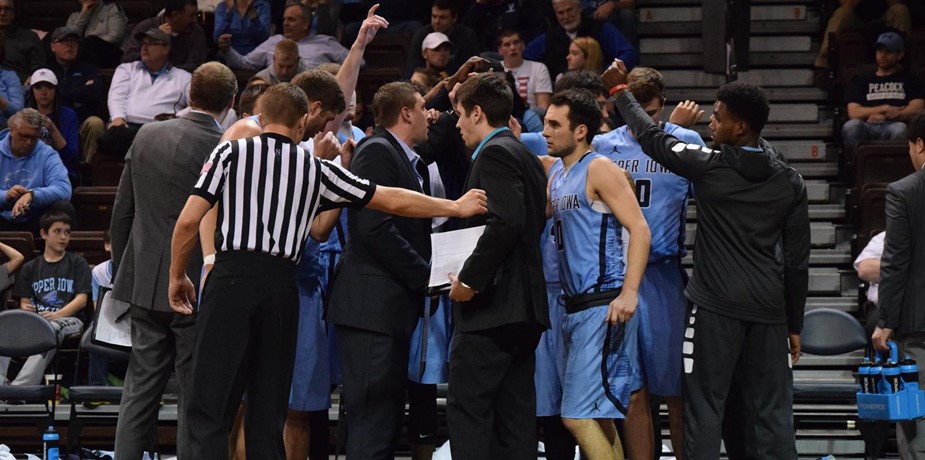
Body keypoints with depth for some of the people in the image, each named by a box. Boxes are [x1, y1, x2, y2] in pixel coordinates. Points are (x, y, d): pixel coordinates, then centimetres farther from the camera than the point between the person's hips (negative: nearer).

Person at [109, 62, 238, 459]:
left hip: (145, 286, 5)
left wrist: (121, 274, 18)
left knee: (141, 386, 11)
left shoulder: (147, 135, 4)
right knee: (196, 393, 2)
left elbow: (122, 211, 10)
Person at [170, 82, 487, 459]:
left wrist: (177, 276, 13)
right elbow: (393, 201, 16)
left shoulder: (230, 152, 7)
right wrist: (456, 208, 27)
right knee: (268, 413, 10)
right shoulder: (316, 169, 12)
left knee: (210, 407, -4)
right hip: (281, 285, 2)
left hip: (231, 276, -2)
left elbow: (189, 220, -1)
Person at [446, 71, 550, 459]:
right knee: (515, 415, 8)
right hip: (523, 309, 10)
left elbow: (505, 222, -23)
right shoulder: (527, 157, 19)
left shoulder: (494, 154, -10)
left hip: (491, 307, -10)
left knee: (467, 411, -10)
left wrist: (470, 279, -18)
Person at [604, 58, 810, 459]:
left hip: (716, 306, -4)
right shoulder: (789, 182, 6)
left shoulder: (710, 166, -6)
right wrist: (794, 324, 16)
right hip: (769, 308, 4)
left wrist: (619, 90, 21)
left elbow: (652, 137, 7)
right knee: (772, 411, 4)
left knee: (705, 407, -1)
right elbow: (797, 260, 9)